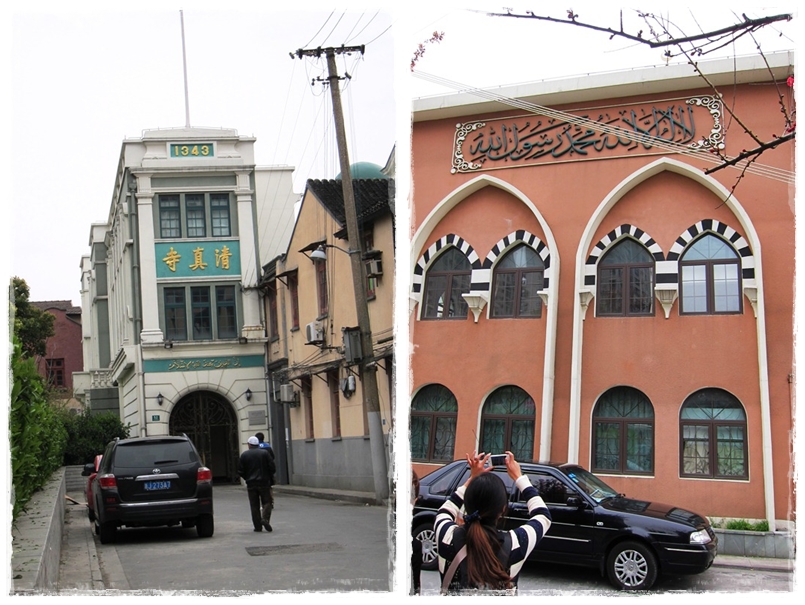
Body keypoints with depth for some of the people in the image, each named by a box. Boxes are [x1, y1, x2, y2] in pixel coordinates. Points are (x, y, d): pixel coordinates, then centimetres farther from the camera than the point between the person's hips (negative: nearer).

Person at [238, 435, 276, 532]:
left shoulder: (244, 455, 1)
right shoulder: (265, 453, -1)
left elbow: (240, 471, 0)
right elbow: (272, 468, -4)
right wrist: (269, 477, 12)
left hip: (251, 484, 1)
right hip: (264, 482, -1)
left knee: (254, 506, 5)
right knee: (267, 502, 6)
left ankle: (257, 526, 3)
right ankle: (265, 518, -18)